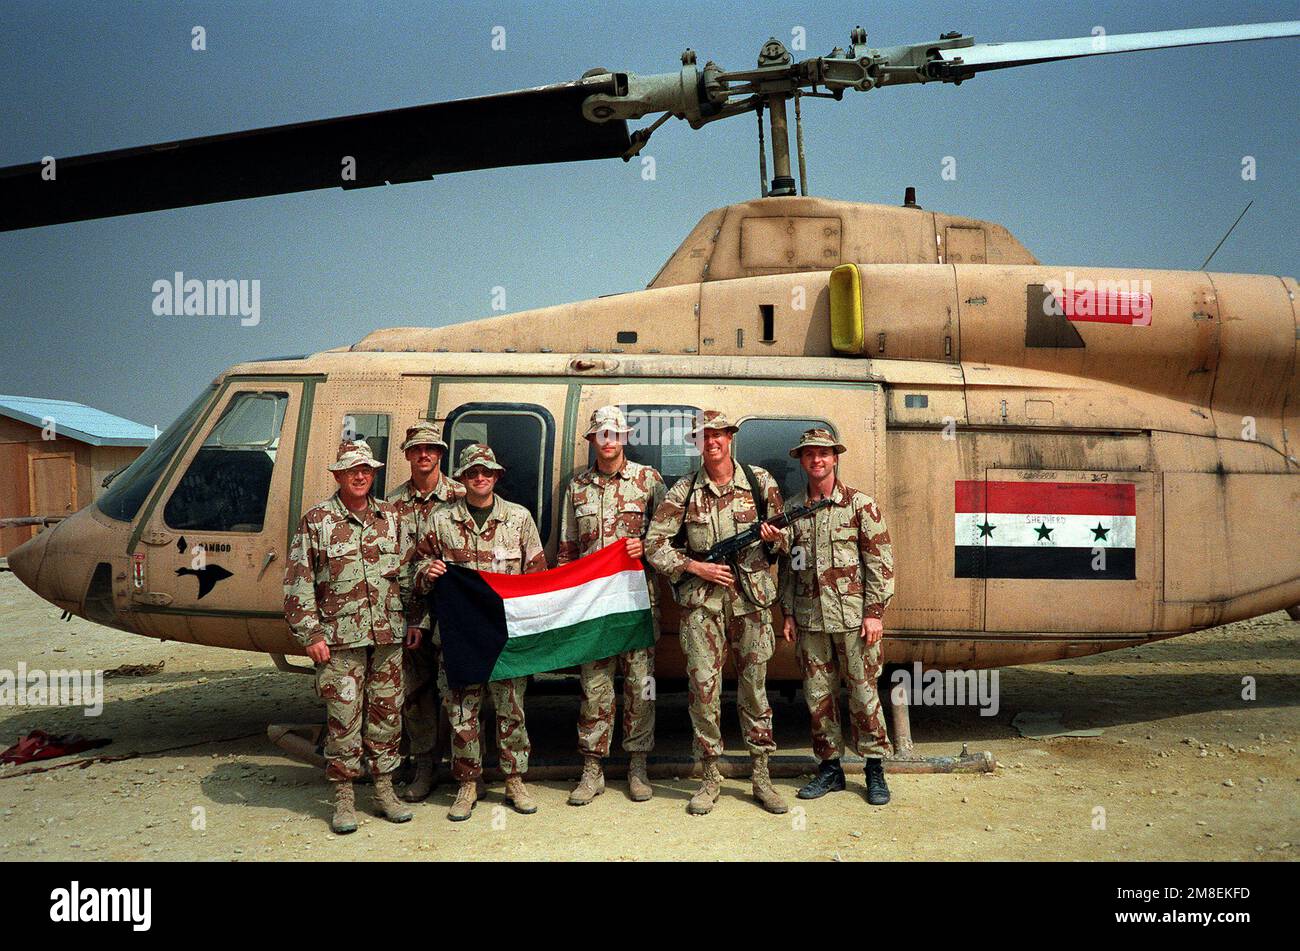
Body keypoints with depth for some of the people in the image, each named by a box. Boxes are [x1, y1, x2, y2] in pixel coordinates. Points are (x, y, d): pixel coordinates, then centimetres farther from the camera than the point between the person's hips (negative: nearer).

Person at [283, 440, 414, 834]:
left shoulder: (389, 517, 11)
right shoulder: (316, 521, 0)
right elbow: (298, 583, -1)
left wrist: (414, 622, 11)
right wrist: (310, 635, -7)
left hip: (388, 637, 4)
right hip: (340, 639, -3)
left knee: (387, 713, 8)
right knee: (343, 717, 0)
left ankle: (384, 789, 21)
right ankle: (344, 797, 13)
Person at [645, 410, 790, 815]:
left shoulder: (760, 482, 4)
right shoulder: (683, 490, 1)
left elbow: (785, 537, 11)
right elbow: (655, 544, 1)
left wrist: (775, 536, -12)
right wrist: (696, 567, -9)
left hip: (751, 598, 1)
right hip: (701, 601, 0)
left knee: (754, 687, 7)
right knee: (703, 689, 0)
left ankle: (761, 778, 19)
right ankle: (710, 779, 14)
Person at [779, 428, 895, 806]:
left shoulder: (860, 504, -2)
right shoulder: (792, 509, 9)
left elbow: (880, 561, -4)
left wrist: (874, 612, -10)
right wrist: (788, 614, 10)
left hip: (852, 616, -4)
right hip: (809, 619, 4)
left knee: (863, 693, 3)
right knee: (818, 695, 9)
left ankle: (875, 771, 16)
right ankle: (830, 768, 22)